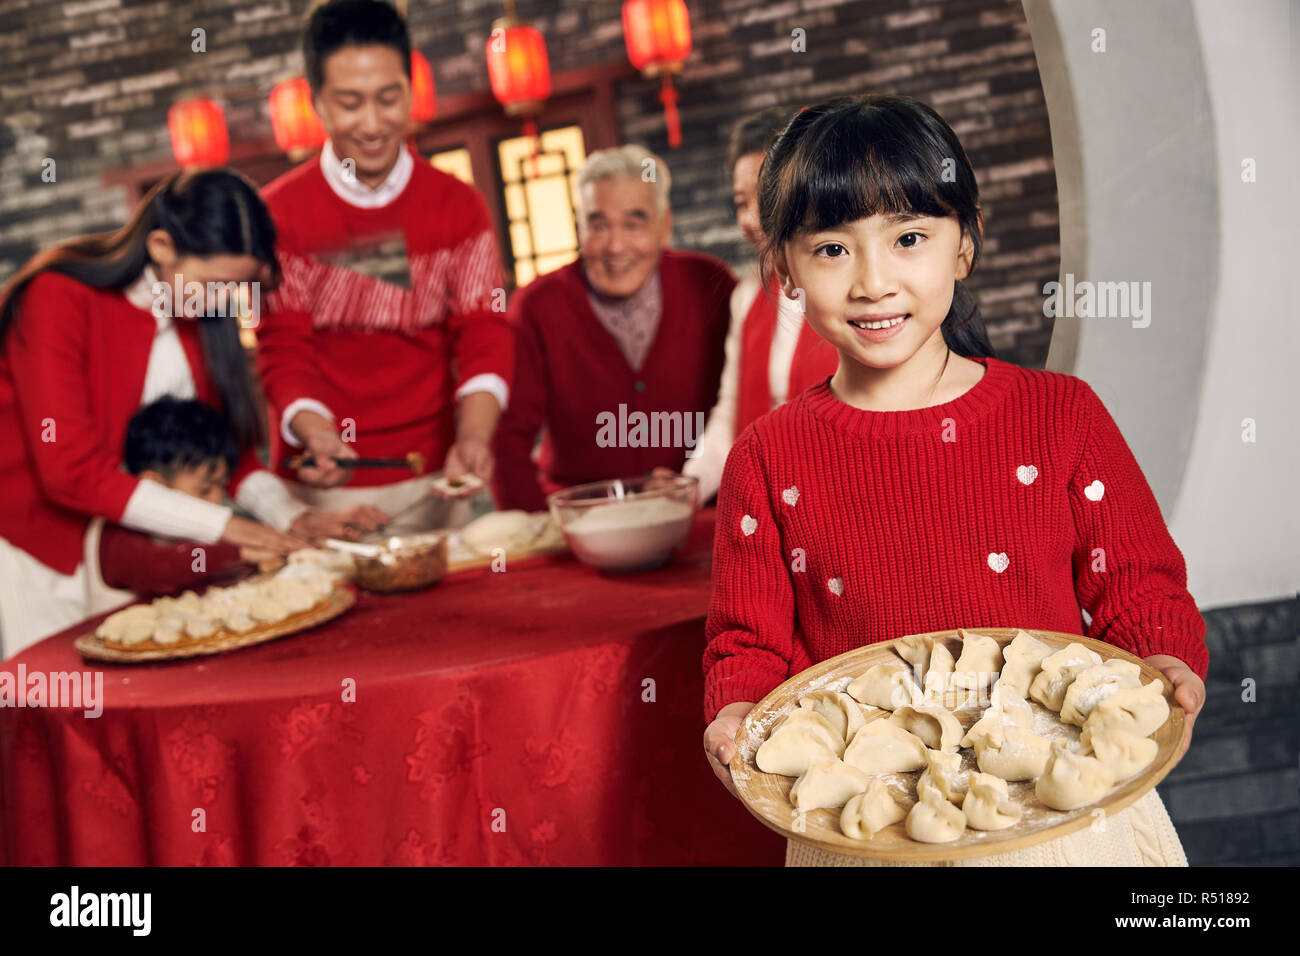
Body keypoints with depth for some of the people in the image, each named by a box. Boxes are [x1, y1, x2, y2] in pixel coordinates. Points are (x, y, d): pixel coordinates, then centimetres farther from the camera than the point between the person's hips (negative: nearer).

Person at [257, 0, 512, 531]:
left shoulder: (458, 207, 2)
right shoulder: (278, 214, -1)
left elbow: (483, 335, -6)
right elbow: (282, 349, -5)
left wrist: (472, 439, -24)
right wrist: (318, 438, -24)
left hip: (431, 480, 1)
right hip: (319, 489, -1)